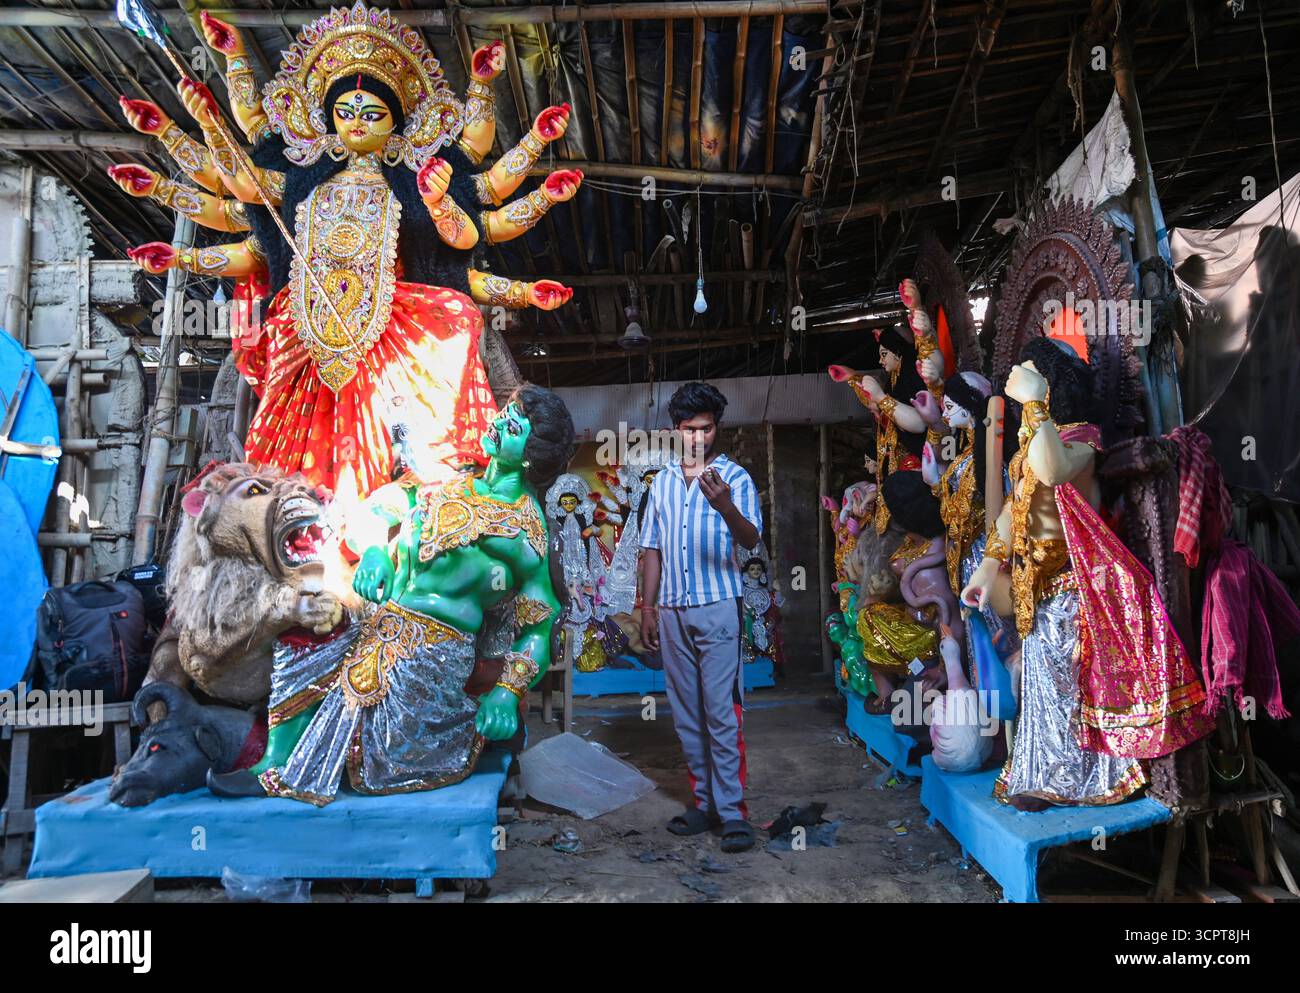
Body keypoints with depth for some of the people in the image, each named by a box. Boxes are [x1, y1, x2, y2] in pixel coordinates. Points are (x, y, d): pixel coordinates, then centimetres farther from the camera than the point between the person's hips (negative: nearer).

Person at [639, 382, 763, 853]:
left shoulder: (735, 477, -3)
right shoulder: (663, 481, 13)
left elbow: (751, 540, -17)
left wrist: (725, 507, -37)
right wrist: (648, 607, 13)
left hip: (717, 607, -5)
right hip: (673, 611, 5)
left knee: (722, 712, -6)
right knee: (687, 714, 10)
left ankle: (732, 811, 3)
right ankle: (705, 801, 22)